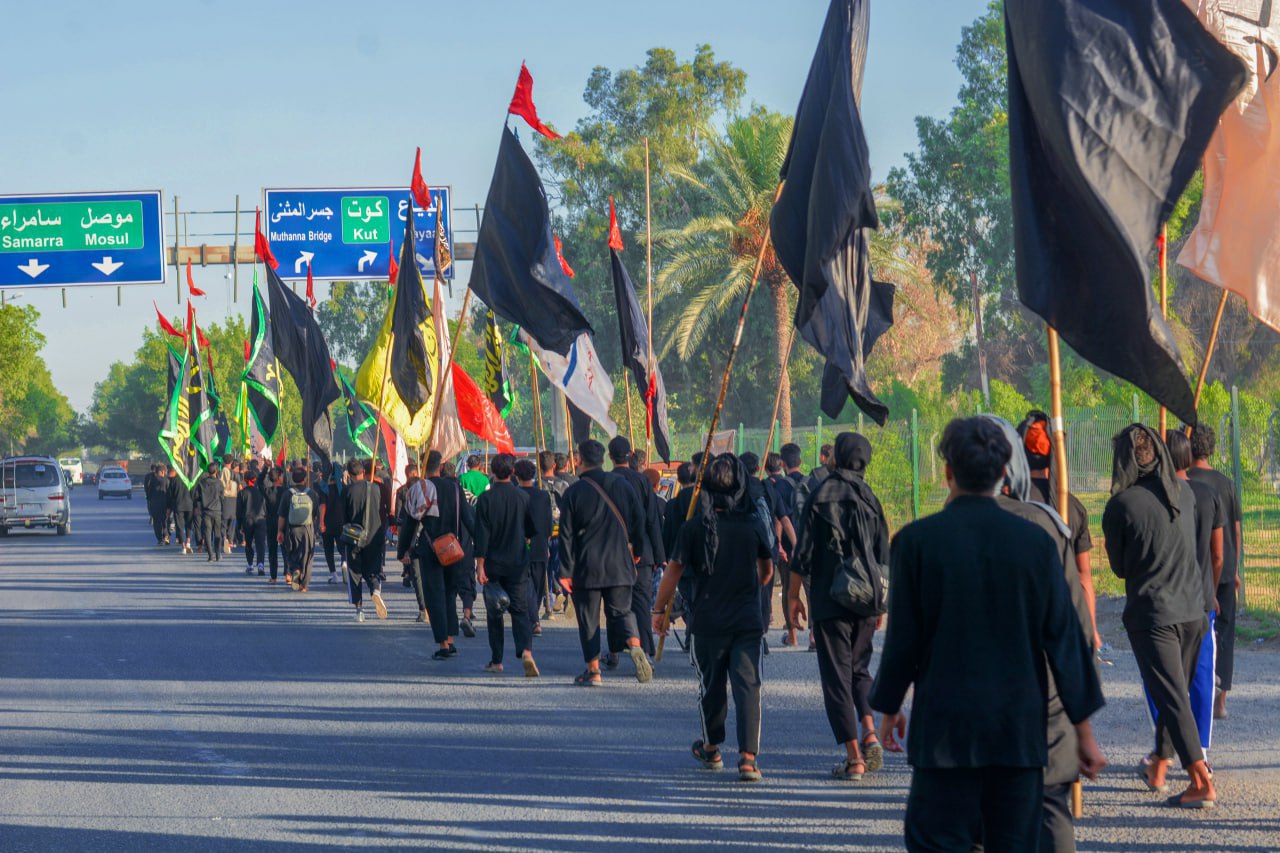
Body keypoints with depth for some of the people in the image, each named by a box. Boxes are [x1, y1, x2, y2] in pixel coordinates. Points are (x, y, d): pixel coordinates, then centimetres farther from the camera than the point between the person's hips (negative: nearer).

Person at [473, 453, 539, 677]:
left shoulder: (486, 499, -8)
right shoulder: (522, 497, -1)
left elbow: (481, 534, -10)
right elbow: (531, 531, 8)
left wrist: (480, 565, -8)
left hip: (493, 565, -1)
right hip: (517, 565, 1)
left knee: (494, 613, 10)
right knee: (520, 610, 0)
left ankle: (496, 660, 14)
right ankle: (526, 651, -23)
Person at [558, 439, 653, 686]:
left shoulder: (574, 492, -5)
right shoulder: (622, 485, 4)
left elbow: (567, 534, -5)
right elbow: (639, 521, 8)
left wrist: (565, 571, -3)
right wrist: (634, 551, 22)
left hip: (586, 566, -3)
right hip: (619, 564, 3)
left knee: (588, 618, 7)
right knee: (621, 610, 9)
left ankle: (593, 670, 6)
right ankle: (634, 644, -20)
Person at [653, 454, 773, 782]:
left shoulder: (694, 528, -7)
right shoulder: (753, 526, -1)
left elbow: (673, 572, -3)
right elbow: (767, 571, 13)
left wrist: (659, 610, 10)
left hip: (707, 622, 0)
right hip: (748, 622, 0)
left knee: (711, 684, 16)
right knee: (747, 685, -3)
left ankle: (711, 749, 33)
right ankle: (748, 757, -14)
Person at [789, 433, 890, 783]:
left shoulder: (821, 495, -6)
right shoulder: (870, 498, 6)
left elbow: (805, 552, -7)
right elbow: (884, 555, 9)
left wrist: (792, 595, 3)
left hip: (829, 597, -4)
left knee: (836, 675, 0)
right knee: (859, 668, 20)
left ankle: (854, 758, -4)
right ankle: (870, 736, -1)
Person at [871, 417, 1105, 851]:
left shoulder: (916, 541, -7)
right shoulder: (1035, 541, -2)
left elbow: (902, 640, -3)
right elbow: (1064, 639, 0)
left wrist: (889, 709, 12)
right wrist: (1084, 731, 6)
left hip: (945, 732, -2)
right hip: (1021, 731, 2)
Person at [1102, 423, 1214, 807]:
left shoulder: (1120, 506, -13)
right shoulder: (1184, 494, 2)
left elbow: (1118, 566, -1)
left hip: (1150, 614, -6)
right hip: (1191, 610, 6)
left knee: (1171, 698, -6)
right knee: (1175, 693, 19)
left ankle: (1203, 784, -12)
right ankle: (1158, 770, 32)